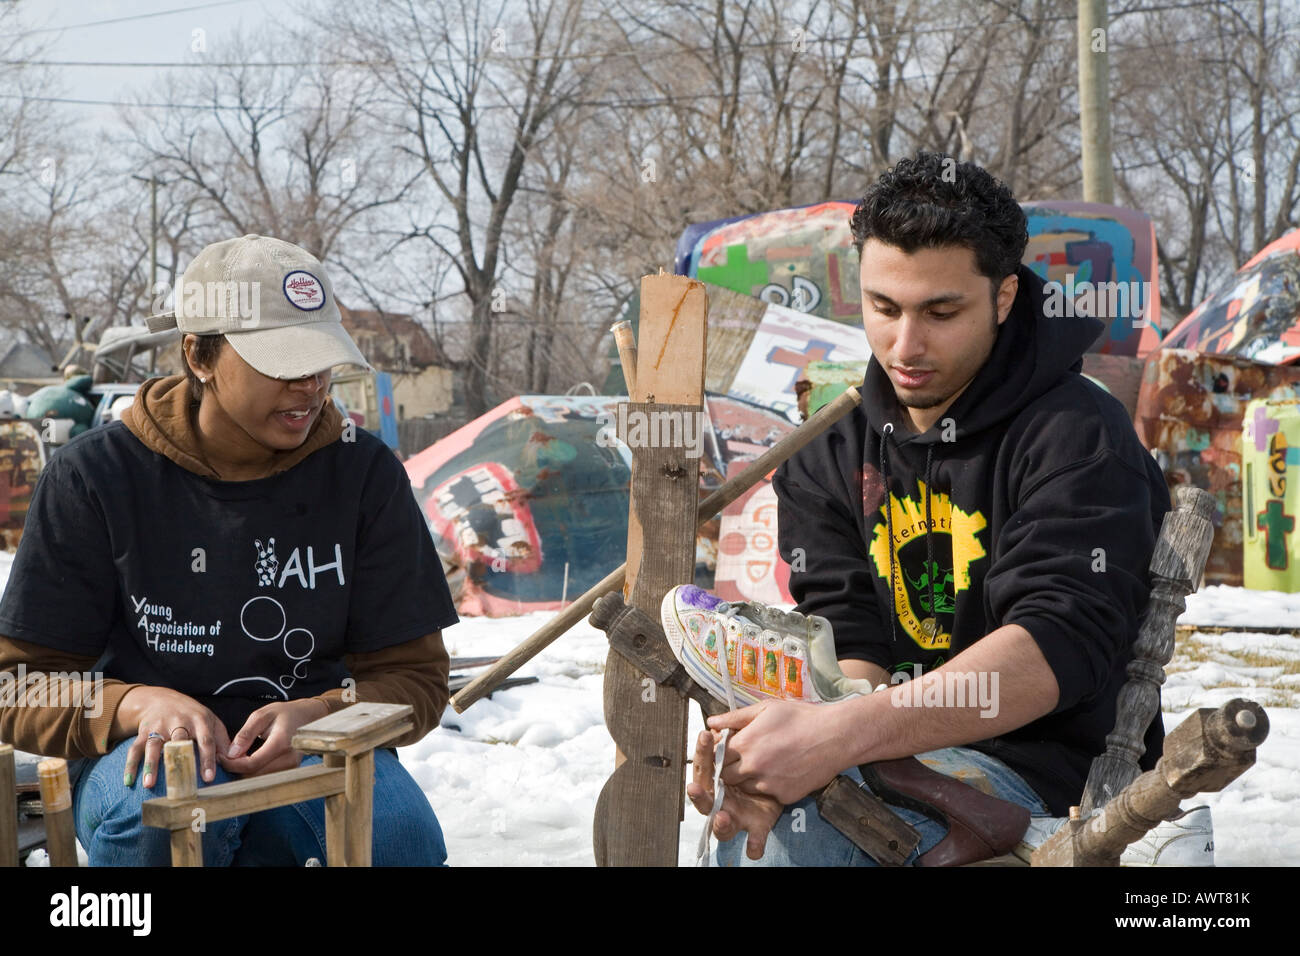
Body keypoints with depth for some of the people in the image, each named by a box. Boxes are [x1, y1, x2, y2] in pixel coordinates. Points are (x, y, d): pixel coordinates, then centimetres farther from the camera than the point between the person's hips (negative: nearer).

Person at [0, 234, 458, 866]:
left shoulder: (363, 472, -2)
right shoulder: (96, 475, -6)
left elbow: (414, 673, 1)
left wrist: (321, 714, -23)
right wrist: (139, 704, -27)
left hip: (311, 746, 1)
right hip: (152, 745, -1)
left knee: (401, 833, -31)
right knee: (165, 804, -37)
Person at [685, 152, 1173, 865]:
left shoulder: (1075, 437, -8)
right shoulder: (830, 459, 9)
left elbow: (1061, 643, -22)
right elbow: (852, 643, -2)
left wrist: (838, 735, -35)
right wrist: (793, 753, -28)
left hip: (1041, 772, -5)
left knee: (790, 829, -28)